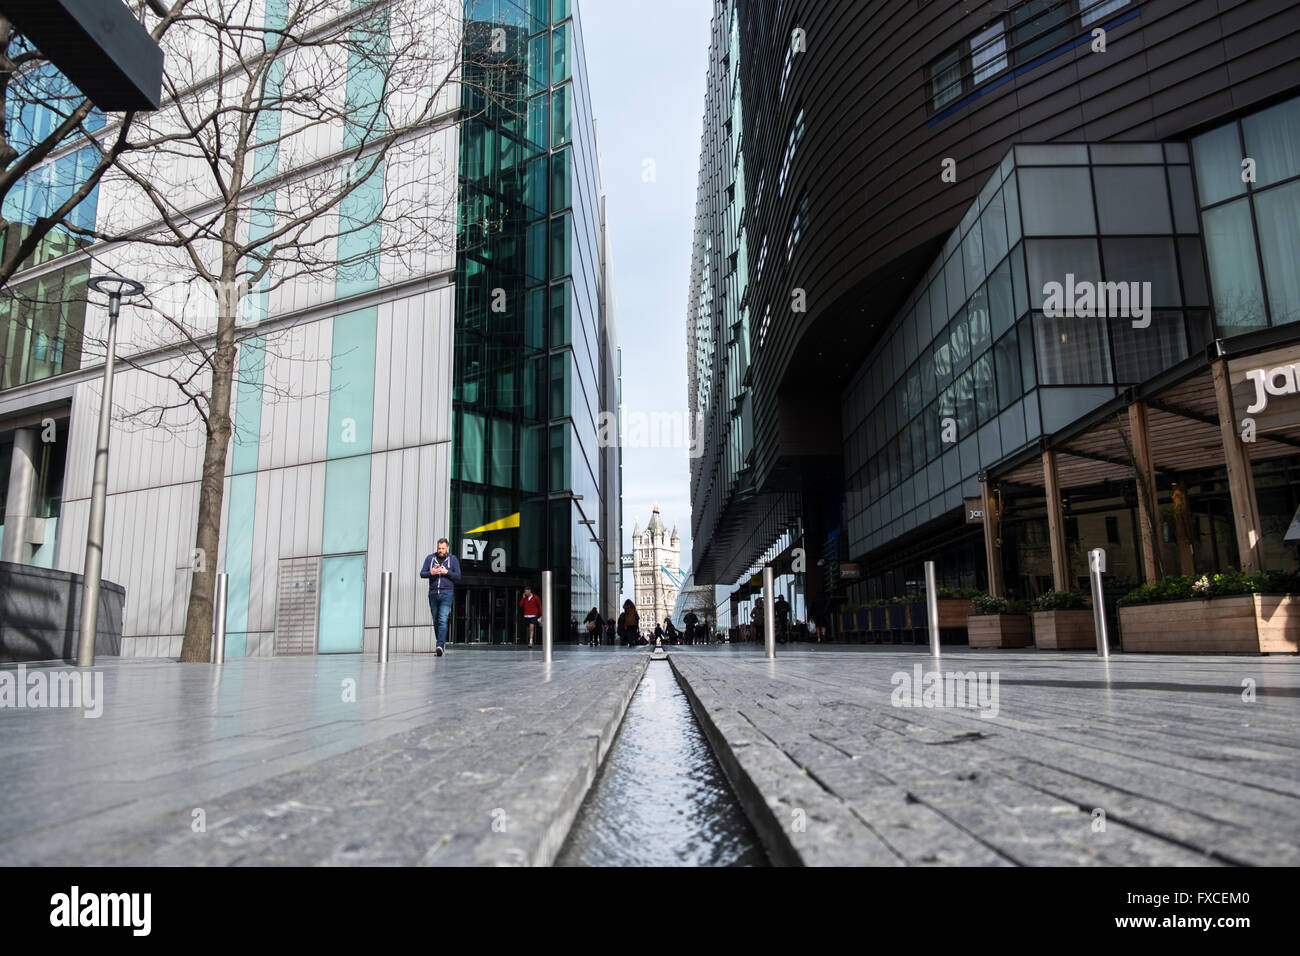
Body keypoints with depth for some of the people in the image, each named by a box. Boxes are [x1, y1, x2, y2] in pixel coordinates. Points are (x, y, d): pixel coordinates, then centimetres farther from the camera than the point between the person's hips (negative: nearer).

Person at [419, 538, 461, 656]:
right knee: (435, 621, 9)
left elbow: (458, 576, 3)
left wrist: (446, 572, -12)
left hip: (447, 593, -3)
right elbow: (422, 573, 8)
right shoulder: (430, 558, 10)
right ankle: (442, 644, 22)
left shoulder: (453, 559, 5)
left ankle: (440, 645, -21)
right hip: (433, 593, 3)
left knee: (443, 620, -15)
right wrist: (431, 572, -12)